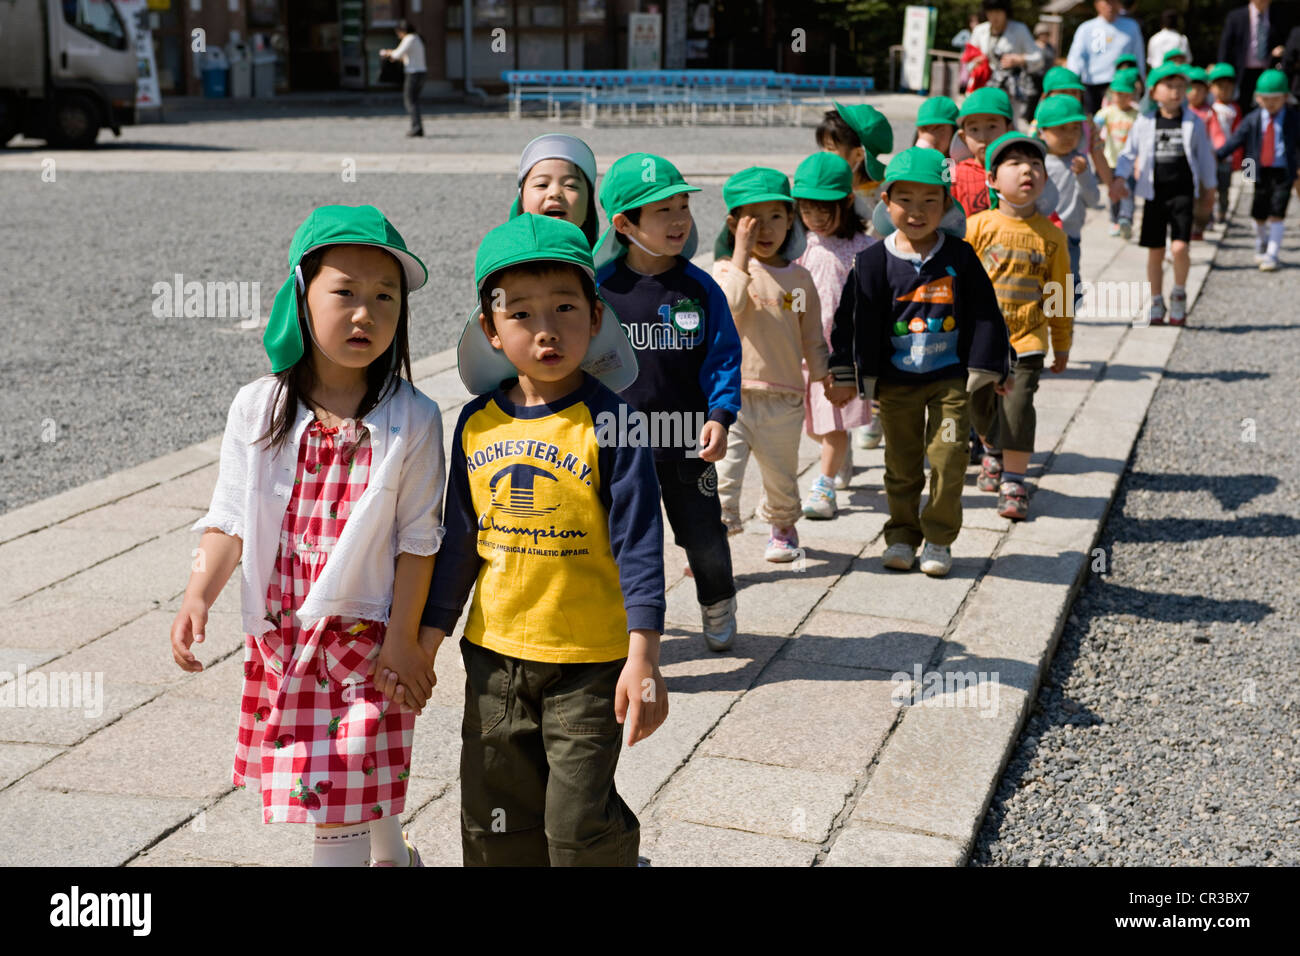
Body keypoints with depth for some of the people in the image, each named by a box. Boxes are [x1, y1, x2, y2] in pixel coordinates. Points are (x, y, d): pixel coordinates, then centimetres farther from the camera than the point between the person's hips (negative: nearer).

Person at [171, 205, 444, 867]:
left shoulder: (411, 420, -10)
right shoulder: (258, 409, -3)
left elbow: (417, 538, -7)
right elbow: (231, 519, 1)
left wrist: (402, 636, -8)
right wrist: (199, 595, -14)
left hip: (366, 633, -3)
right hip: (280, 635, 3)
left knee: (340, 797, -3)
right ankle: (392, 855, 46)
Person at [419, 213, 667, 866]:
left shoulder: (608, 421, -13)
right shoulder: (478, 422, 1)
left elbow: (639, 542, -14)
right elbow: (458, 540, 10)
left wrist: (643, 659, -18)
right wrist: (428, 638, 12)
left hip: (590, 662, -5)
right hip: (495, 653, 5)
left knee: (579, 823, 1)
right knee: (497, 824, 15)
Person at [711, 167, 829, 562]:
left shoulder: (800, 279, 7)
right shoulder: (727, 268, -1)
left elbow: (812, 339, 13)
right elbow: (728, 307, -23)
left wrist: (824, 375, 3)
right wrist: (741, 256, -20)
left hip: (783, 399, 3)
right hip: (730, 392, -3)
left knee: (781, 477, 16)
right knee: (720, 471, -16)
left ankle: (783, 528, 43)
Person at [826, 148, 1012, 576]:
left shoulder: (960, 258, -2)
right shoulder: (874, 262, -3)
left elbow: (984, 315, 4)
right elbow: (855, 321, 2)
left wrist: (991, 370, 3)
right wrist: (845, 376, 2)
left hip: (950, 378, 0)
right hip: (896, 382, 1)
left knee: (948, 457, -4)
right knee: (901, 462, 9)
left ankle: (938, 538, 10)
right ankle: (901, 535, 24)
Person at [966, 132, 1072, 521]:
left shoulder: (1051, 235, -1)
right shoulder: (978, 226, -6)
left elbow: (1060, 295, 7)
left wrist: (1062, 345, 12)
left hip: (1027, 338, -1)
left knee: (1017, 406, -9)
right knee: (981, 404, 14)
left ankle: (1013, 481, 1)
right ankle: (993, 451, 44)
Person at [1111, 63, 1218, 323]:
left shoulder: (1193, 122, 4)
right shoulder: (1144, 123, 4)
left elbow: (1205, 156, 13)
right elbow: (1129, 153, 10)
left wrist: (1209, 187, 18)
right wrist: (1119, 179, -5)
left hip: (1183, 192, -1)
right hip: (1154, 194, 1)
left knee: (1179, 247, -16)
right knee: (1155, 252, 7)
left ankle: (1179, 294, 8)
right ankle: (1156, 303, 22)